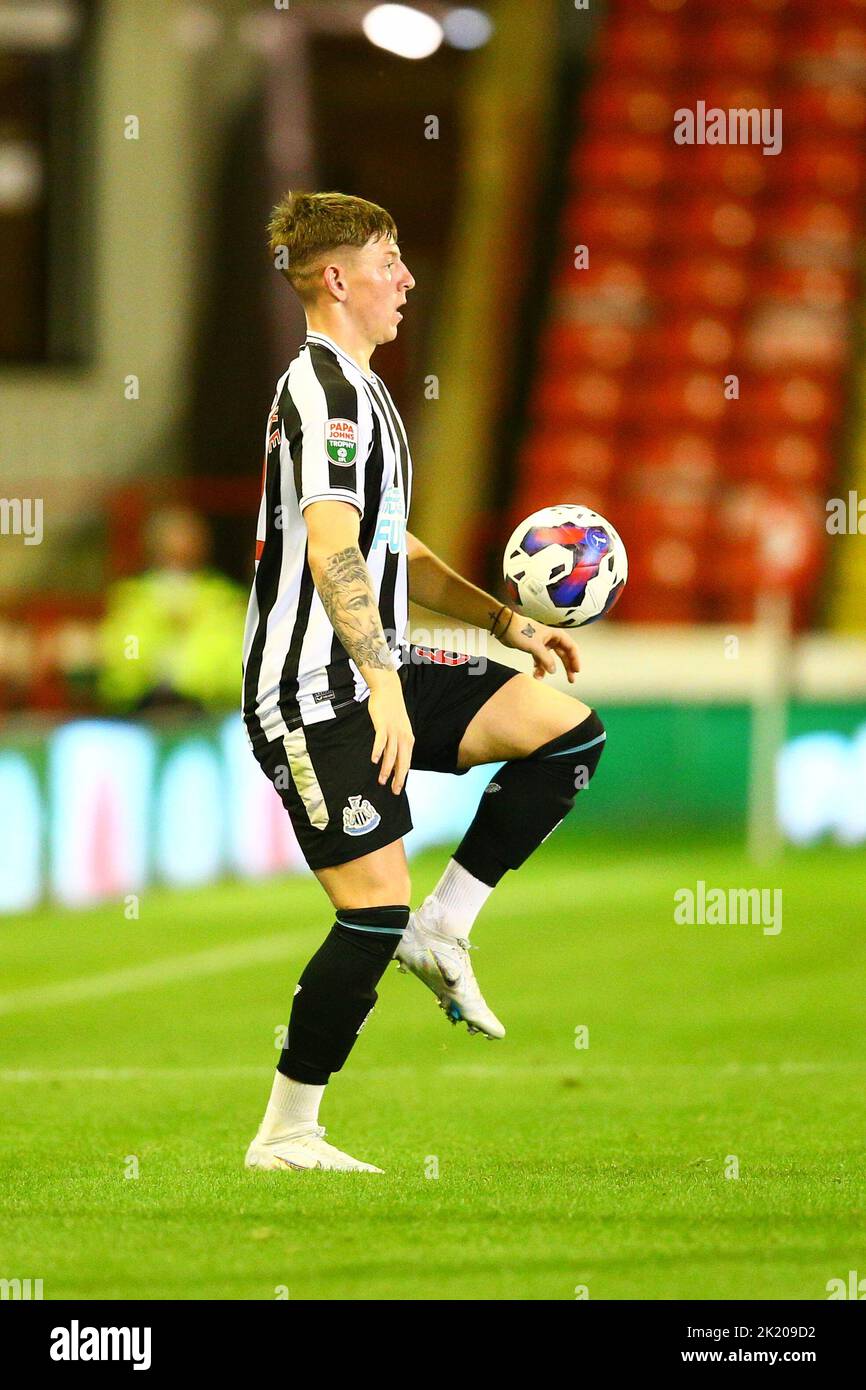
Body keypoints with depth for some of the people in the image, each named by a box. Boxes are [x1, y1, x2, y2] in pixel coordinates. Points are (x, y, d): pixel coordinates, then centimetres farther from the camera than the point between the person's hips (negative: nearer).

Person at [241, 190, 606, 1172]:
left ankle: (441, 927, 5)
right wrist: (384, 686, -32)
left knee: (567, 729, 1)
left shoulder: (355, 391, 21)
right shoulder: (325, 389, -13)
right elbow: (331, 548, -26)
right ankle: (284, 1136, -3)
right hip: (316, 695, -10)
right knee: (376, 909, -13)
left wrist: (508, 623, 20)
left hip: (373, 679, 10)